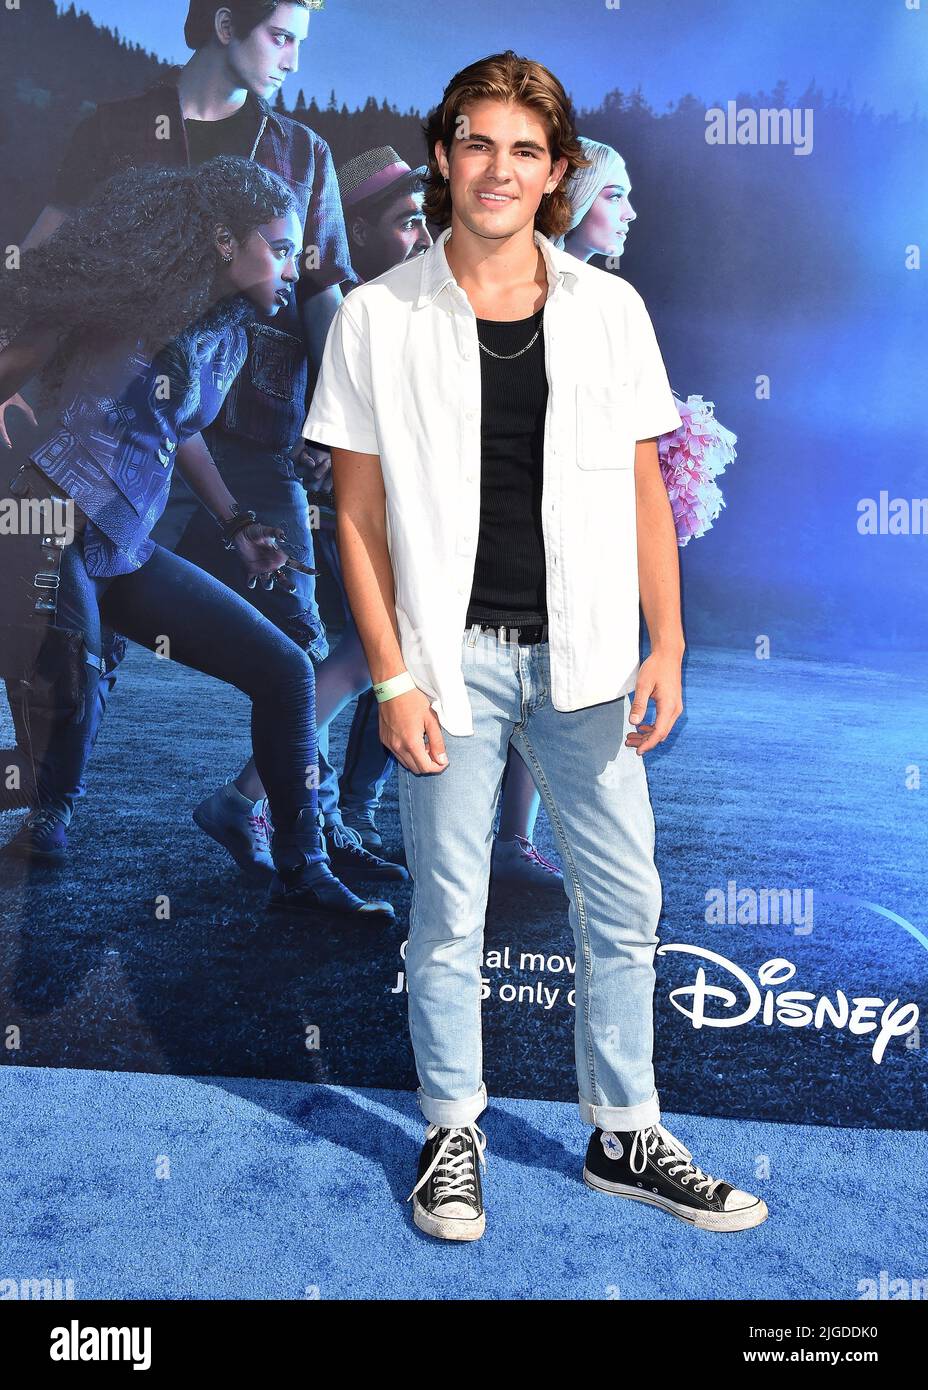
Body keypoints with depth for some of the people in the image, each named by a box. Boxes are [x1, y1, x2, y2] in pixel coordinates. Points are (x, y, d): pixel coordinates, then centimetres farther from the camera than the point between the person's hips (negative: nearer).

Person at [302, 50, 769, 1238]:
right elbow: (359, 512, -2)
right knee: (448, 913, 9)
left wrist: (666, 647, 0)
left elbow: (643, 490, 6)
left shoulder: (609, 310, 3)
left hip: (585, 658, 2)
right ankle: (452, 1132, 30)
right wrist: (391, 679, -7)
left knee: (623, 906, 9)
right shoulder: (380, 316, -2)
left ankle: (625, 1137, 28)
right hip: (453, 660, -2)